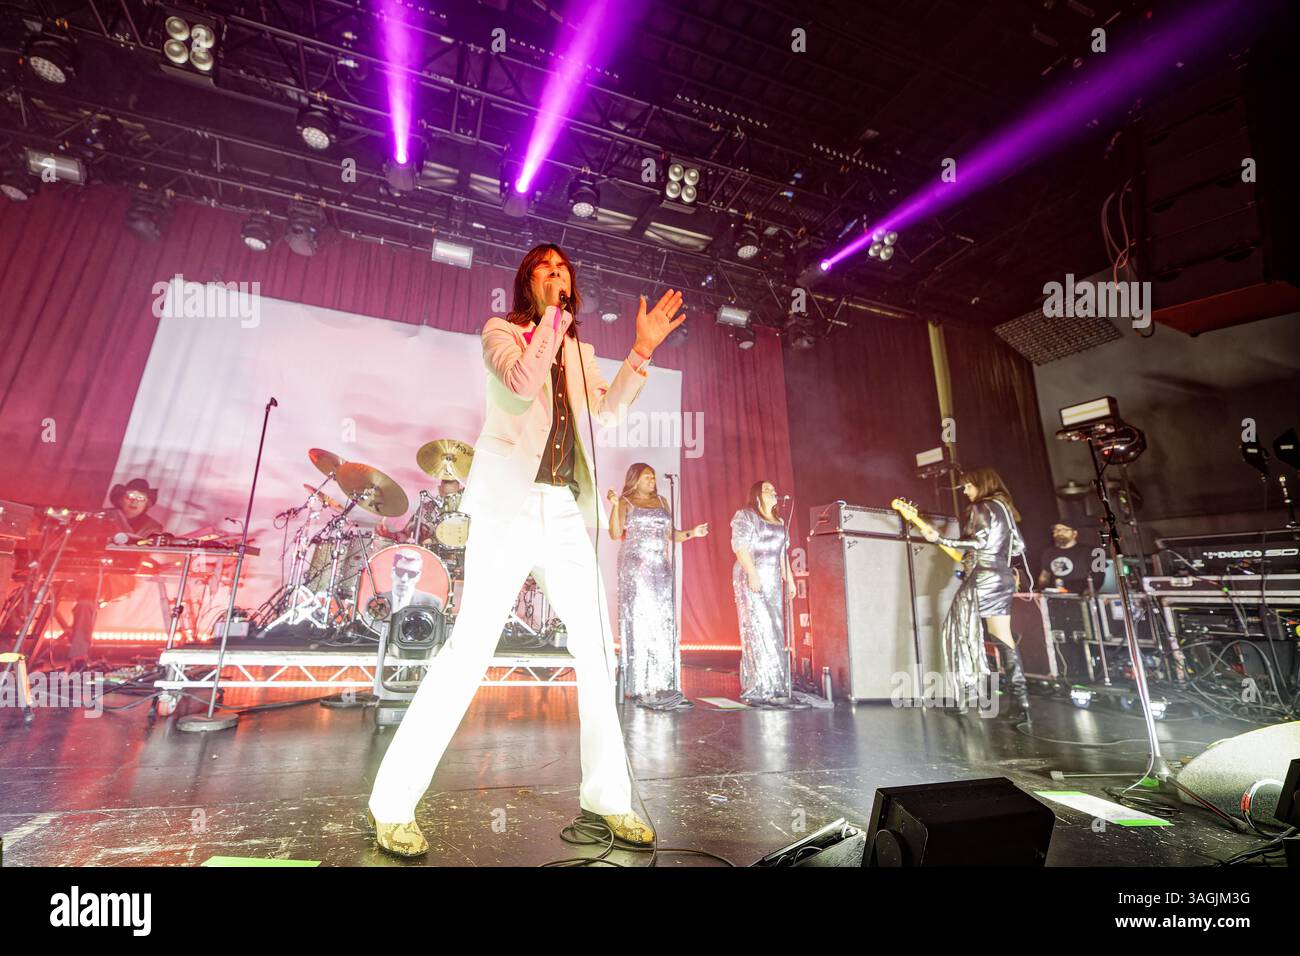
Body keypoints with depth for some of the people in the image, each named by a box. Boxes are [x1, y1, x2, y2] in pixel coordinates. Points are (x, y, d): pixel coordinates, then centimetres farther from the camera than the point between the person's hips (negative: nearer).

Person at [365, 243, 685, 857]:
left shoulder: (579, 351, 22)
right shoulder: (500, 330, 9)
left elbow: (609, 410, 6)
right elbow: (522, 383, -12)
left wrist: (642, 350, -2)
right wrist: (552, 316, -8)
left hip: (566, 513, 5)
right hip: (509, 505, -5)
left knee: (597, 650, 2)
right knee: (470, 648, -10)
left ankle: (606, 797, 16)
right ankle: (393, 805, 6)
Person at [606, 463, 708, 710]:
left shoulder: (661, 501, 19)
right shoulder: (625, 502, 5)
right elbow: (616, 534, -5)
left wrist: (691, 533, 7)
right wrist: (615, 506, -15)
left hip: (661, 568, 5)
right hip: (635, 567, -4)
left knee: (664, 624, 0)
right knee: (639, 623, -6)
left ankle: (662, 685, 6)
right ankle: (638, 687, 1)